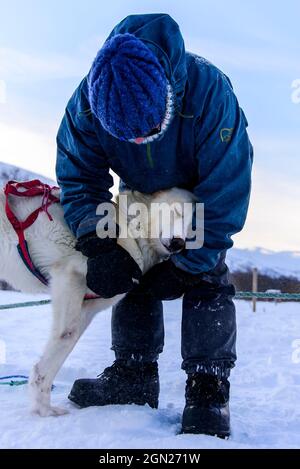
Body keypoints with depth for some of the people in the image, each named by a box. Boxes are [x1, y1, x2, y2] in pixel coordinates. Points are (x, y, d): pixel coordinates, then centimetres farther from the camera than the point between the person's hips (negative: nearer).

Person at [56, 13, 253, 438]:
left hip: (204, 193, -3)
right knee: (133, 276, -1)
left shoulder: (207, 91, -41)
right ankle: (133, 377, 9)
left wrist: (187, 264, -31)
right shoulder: (86, 105, -31)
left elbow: (227, 187, -34)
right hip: (143, 196, 4)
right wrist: (98, 243, -34)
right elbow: (79, 179, -18)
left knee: (206, 278, -16)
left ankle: (208, 391, -11)